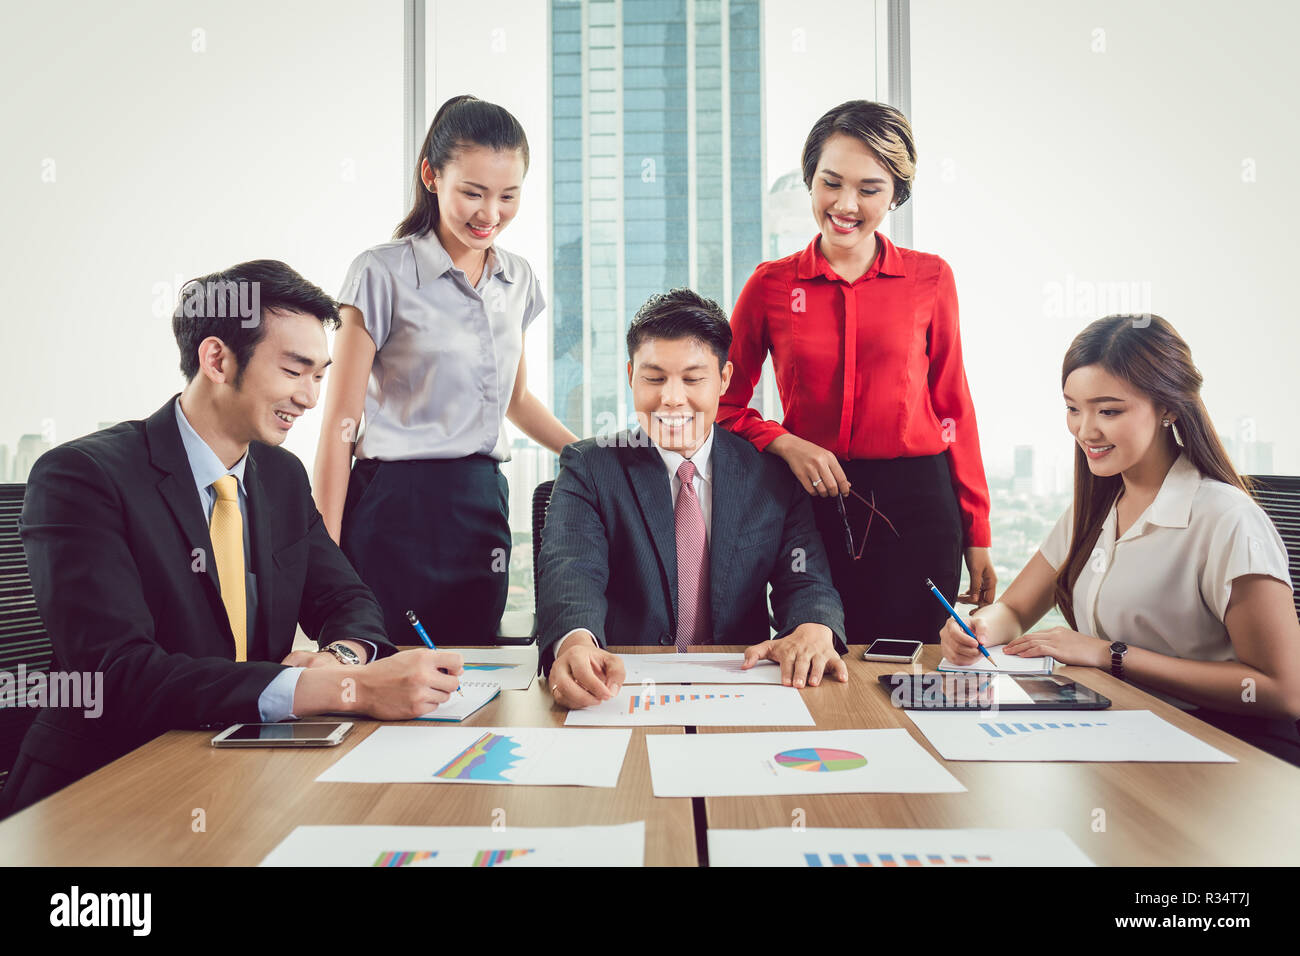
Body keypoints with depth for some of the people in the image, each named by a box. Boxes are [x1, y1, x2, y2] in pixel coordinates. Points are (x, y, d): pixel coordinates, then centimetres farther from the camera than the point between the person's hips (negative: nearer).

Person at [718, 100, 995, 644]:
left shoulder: (930, 279, 4)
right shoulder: (771, 285, 3)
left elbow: (952, 406, 7)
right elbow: (725, 405, 9)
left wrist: (977, 537, 7)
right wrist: (786, 444, -11)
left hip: (915, 504, 1)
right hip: (810, 502, 0)